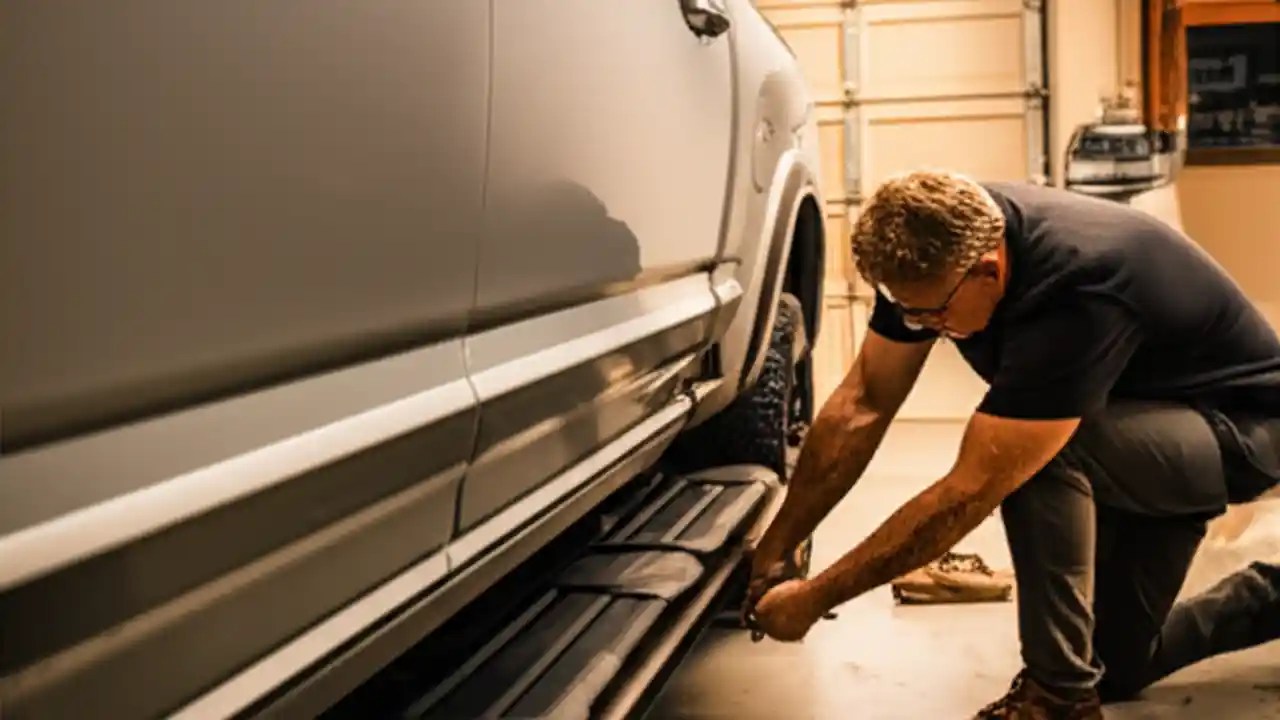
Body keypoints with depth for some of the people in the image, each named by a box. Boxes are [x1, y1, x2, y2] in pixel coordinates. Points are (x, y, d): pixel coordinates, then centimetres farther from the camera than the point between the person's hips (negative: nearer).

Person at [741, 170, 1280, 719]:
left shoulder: (1076, 294, -41)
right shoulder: (938, 246, -19)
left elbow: (969, 493, -39)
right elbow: (863, 406, -12)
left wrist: (814, 598, -32)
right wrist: (773, 548, -13)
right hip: (1141, 417, 8)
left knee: (1037, 455, -37)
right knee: (1117, 667, 11)